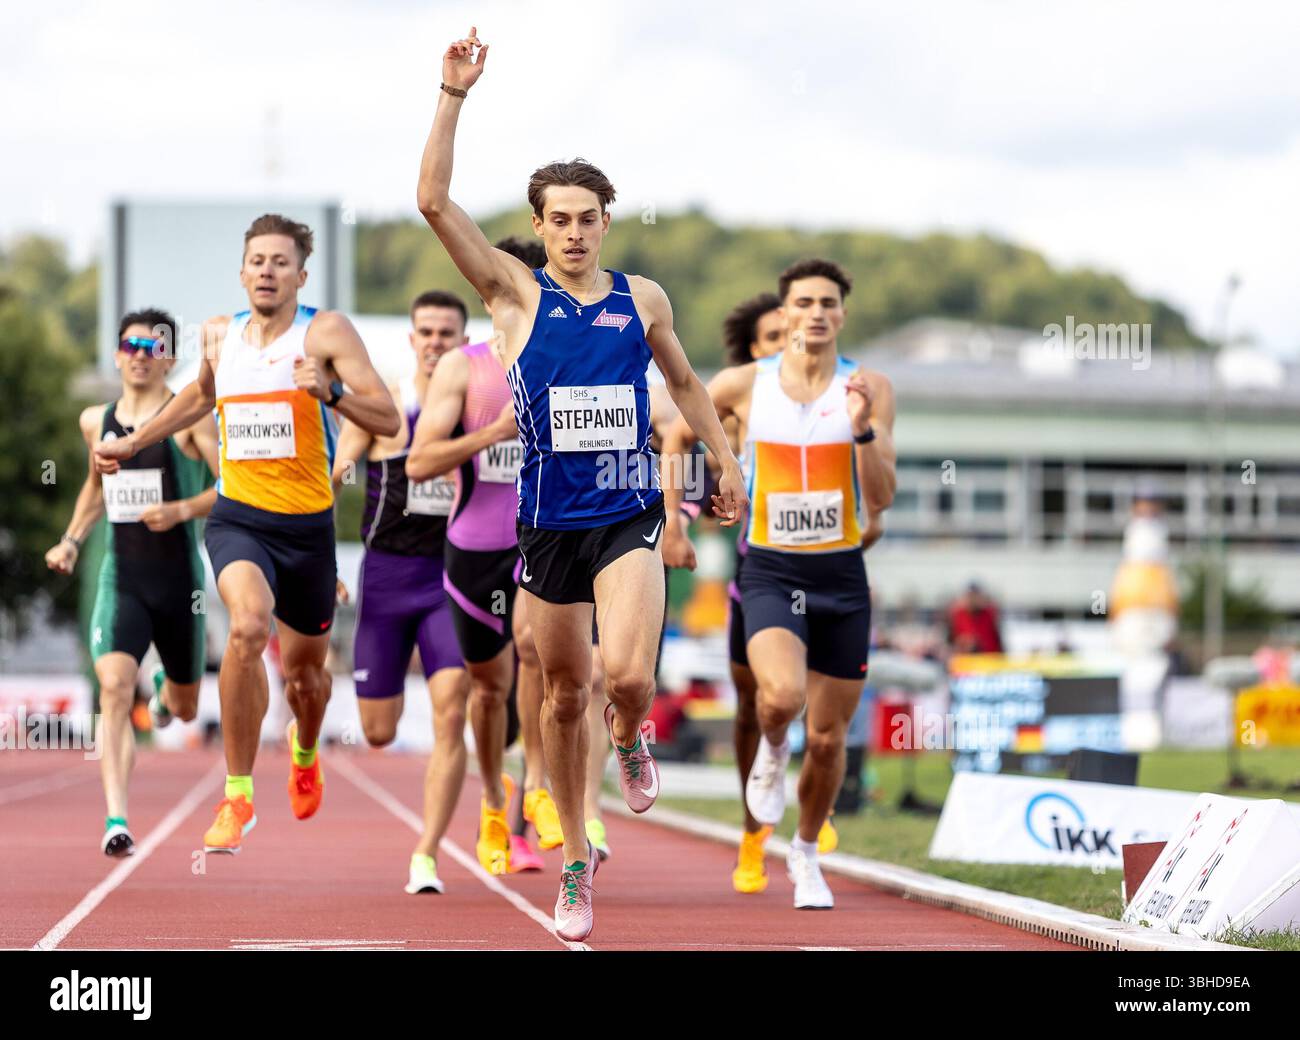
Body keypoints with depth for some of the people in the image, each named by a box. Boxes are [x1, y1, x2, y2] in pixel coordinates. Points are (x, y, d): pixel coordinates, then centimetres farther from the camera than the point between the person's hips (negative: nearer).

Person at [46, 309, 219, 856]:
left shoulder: (191, 417, -5)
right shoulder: (96, 420, 9)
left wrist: (182, 510, -21)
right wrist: (71, 541, 17)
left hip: (178, 579, -1)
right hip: (120, 579, 1)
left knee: (185, 709, 15)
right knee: (114, 687, -22)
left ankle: (167, 687, 54)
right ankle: (117, 820, -27)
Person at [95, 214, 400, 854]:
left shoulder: (326, 332, -8)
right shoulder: (219, 335, 6)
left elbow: (389, 421, -15)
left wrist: (330, 391, -31)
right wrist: (133, 443, 31)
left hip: (307, 524, -1)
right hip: (237, 516, 1)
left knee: (304, 670, 14)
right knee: (247, 626, -29)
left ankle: (304, 753, 53)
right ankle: (238, 797, -21)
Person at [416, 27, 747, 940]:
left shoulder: (643, 301, 5)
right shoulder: (517, 294, -1)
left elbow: (685, 383, 21)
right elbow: (435, 202, -11)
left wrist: (727, 463, 17)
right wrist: (454, 99, -16)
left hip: (629, 520, 0)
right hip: (548, 523, 0)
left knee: (629, 676, -21)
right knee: (563, 696, 8)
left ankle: (631, 739, 16)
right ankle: (577, 859, 24)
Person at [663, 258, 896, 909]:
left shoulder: (868, 389, -4)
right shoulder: (744, 385, -4)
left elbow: (882, 498, -10)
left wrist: (862, 429, -25)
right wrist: (671, 525, 9)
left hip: (842, 575, 1)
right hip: (770, 572, -1)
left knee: (828, 738, 8)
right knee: (783, 695, -29)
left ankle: (806, 854, 33)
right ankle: (772, 750, 8)